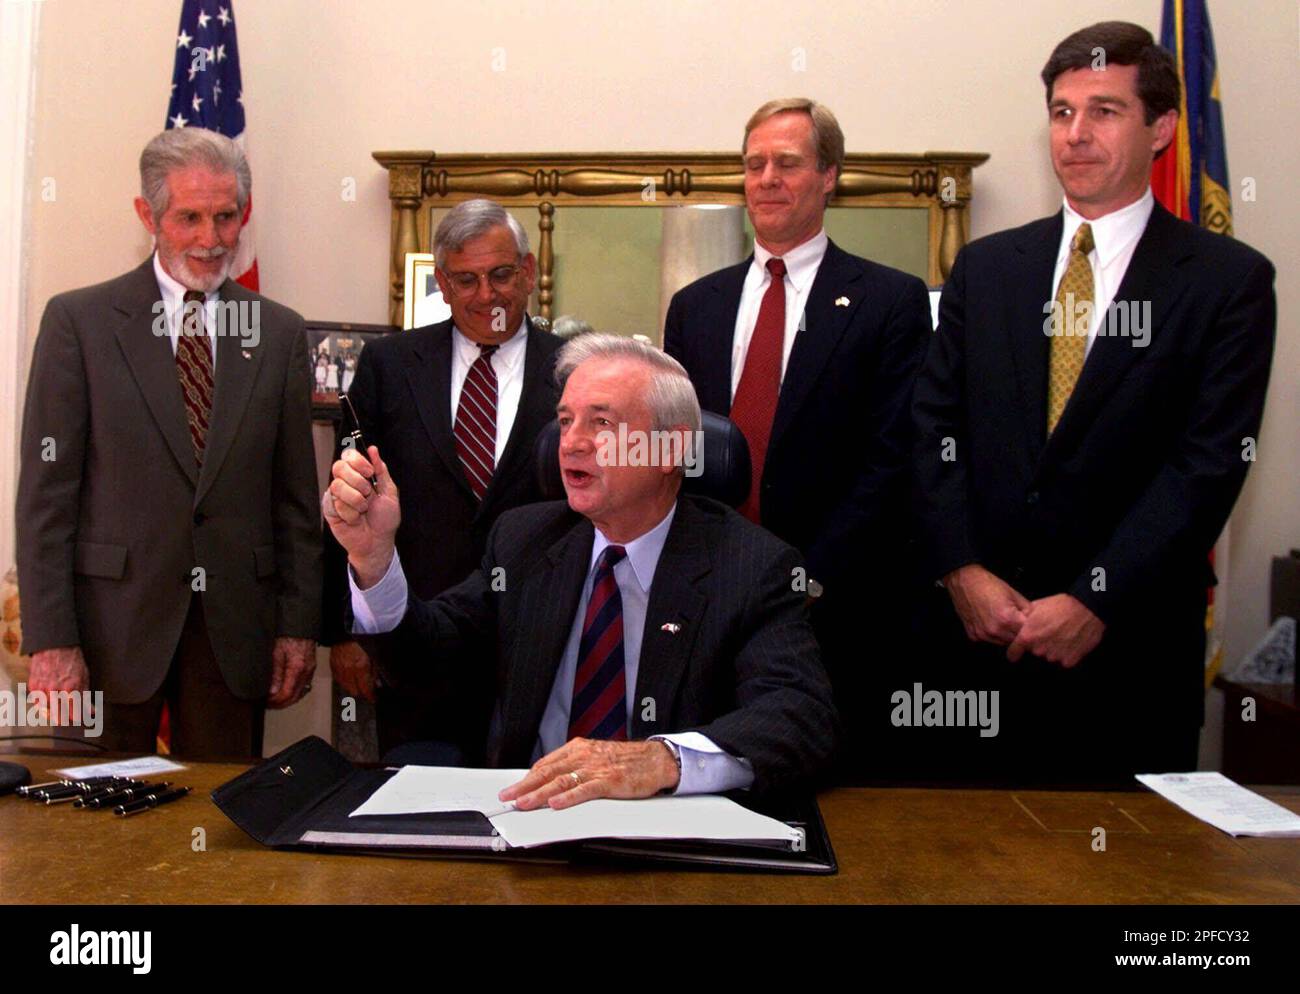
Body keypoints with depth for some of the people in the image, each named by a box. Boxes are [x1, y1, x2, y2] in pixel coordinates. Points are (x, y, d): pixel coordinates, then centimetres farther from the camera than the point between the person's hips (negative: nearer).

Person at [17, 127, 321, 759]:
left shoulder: (278, 332, 8)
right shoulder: (78, 321, 1)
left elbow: (295, 495, 8)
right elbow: (46, 491, -2)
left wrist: (300, 626, 3)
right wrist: (50, 640, -8)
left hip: (233, 629, 2)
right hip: (113, 622, -1)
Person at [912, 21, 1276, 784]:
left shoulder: (1229, 280, 0)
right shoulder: (986, 267, 10)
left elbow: (1211, 462, -8)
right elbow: (937, 426, 4)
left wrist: (1093, 603, -14)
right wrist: (963, 571, -8)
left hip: (1133, 647, -2)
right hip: (979, 632, 3)